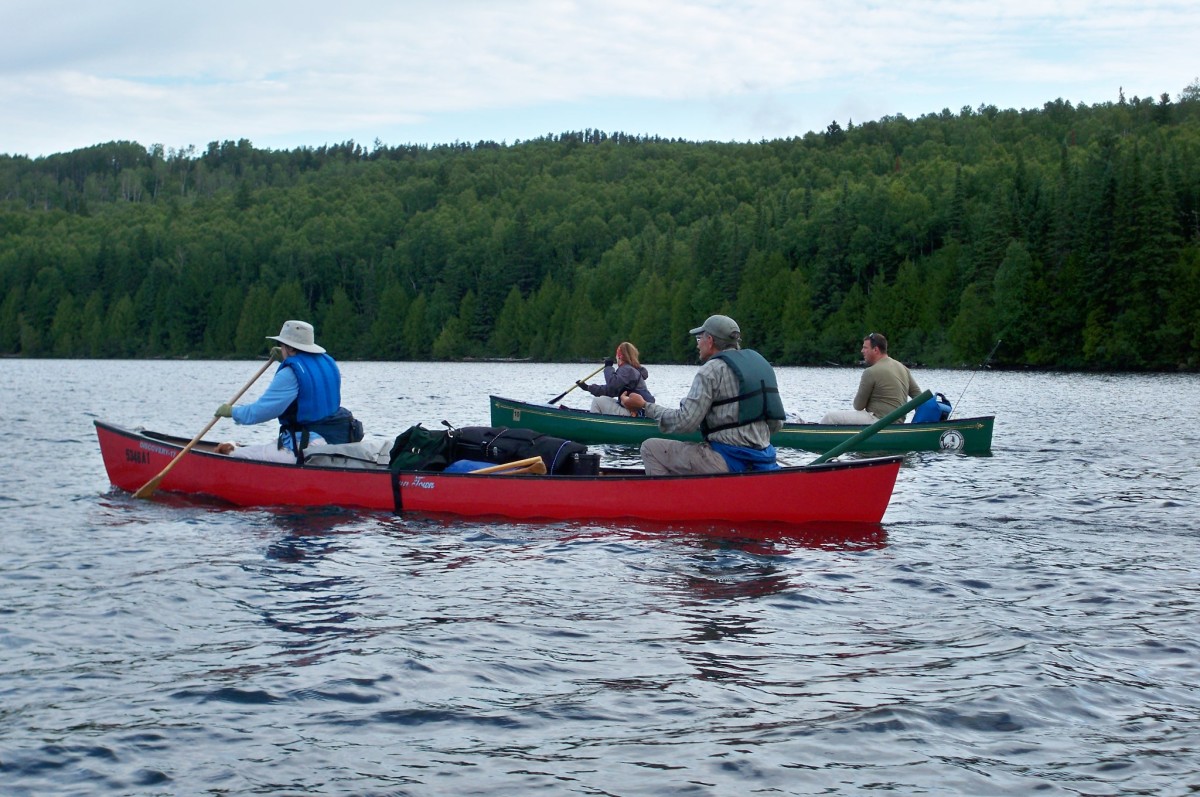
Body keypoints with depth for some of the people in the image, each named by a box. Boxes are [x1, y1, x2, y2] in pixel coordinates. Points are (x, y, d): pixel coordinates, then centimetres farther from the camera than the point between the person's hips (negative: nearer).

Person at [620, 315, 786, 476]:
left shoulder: (711, 370, -9)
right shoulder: (762, 363, 13)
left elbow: (684, 422, -14)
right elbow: (777, 424, 13)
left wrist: (645, 407, -3)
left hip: (729, 461, -8)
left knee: (651, 448, 2)